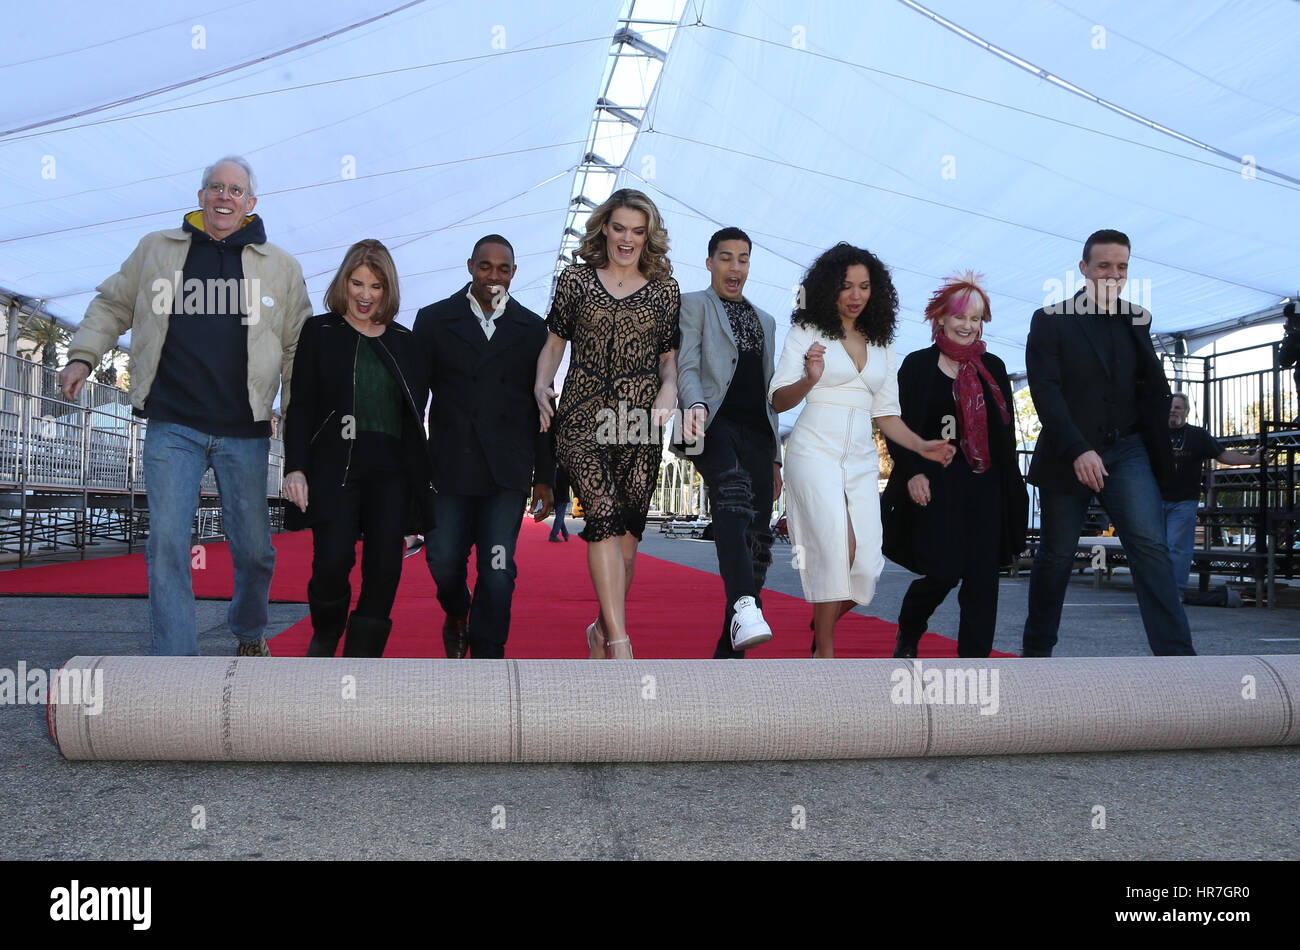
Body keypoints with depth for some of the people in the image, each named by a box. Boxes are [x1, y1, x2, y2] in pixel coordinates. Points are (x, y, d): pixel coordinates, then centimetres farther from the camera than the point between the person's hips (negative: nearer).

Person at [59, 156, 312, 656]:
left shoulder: (281, 266, 9)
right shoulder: (156, 249, 11)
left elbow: (298, 344, 12)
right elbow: (112, 304, 20)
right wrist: (82, 356, 7)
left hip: (245, 431, 0)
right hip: (172, 426, 0)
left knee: (254, 547, 6)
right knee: (167, 543, -5)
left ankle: (249, 635, 33)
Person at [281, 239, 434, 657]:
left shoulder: (403, 341, 16)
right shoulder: (319, 332, 9)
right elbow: (301, 406, 3)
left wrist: (423, 476, 11)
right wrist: (295, 467, -9)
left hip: (392, 471, 3)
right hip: (334, 467, -3)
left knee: (384, 570, -4)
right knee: (333, 561, -14)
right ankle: (325, 635, 17)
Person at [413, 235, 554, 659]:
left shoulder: (532, 329, 10)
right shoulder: (434, 319, 7)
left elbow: (541, 408, 10)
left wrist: (544, 477, 7)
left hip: (507, 472, 0)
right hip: (450, 466, 0)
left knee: (497, 570, -4)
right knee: (443, 560, 3)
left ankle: (486, 658, 8)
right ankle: (457, 618, 35)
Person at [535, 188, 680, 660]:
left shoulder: (664, 289, 11)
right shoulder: (575, 279, 9)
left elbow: (669, 356, 15)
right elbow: (554, 342, 14)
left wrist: (669, 388, -5)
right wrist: (542, 384, -3)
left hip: (641, 424, 2)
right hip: (583, 417, -2)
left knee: (627, 532, 3)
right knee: (605, 514, -19)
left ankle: (604, 628, 24)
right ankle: (620, 643, -20)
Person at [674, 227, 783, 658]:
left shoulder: (765, 321, 29)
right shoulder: (693, 304, 13)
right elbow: (687, 366, -2)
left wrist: (775, 456, 21)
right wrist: (695, 404, -24)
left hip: (756, 431, 6)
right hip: (715, 424, -5)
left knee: (757, 537, -3)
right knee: (732, 488, -37)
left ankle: (729, 652, 3)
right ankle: (745, 606, -50)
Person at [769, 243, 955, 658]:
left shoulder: (881, 344, 18)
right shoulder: (806, 333, 4)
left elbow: (885, 412, 19)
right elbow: (778, 401, -1)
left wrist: (921, 445, 3)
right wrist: (809, 379, -21)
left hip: (862, 460, 5)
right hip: (815, 452, -4)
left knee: (866, 565, -7)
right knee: (839, 547, -23)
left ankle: (822, 624, 22)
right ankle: (824, 653, -10)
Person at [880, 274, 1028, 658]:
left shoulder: (993, 367, 13)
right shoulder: (917, 365, 2)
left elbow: (1006, 431, 15)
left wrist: (1011, 488, 10)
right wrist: (912, 472, -12)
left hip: (985, 486, 4)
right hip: (935, 486, -3)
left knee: (982, 576, -2)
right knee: (943, 572, -6)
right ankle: (907, 633, 24)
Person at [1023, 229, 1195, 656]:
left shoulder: (1136, 320, 14)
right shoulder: (1050, 320, 0)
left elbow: (1153, 388, 14)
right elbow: (1045, 391, -11)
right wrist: (1078, 450, -20)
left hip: (1127, 450, 3)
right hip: (1068, 456, -3)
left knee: (1150, 547, -12)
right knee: (1055, 556, 7)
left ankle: (1177, 657, -14)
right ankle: (1036, 650, 24)